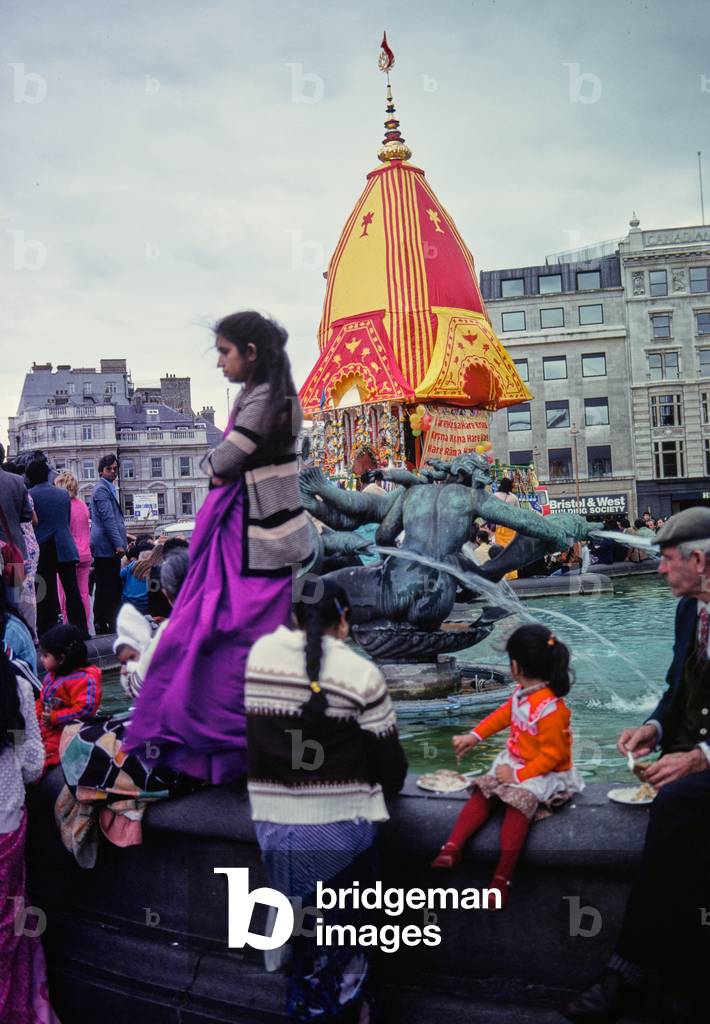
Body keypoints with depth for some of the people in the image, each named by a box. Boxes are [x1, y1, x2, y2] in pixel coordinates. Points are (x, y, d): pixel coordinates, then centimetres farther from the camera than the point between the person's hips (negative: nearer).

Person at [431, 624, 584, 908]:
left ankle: (502, 877, -23)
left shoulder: (551, 709, -28)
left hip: (545, 773, -8)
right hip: (514, 763, 9)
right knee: (482, 792, -8)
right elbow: (503, 715, 17)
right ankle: (452, 847, -13)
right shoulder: (521, 693, -2)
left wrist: (518, 775, -22)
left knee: (518, 802, -29)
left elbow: (551, 756, -24)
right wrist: (474, 736, 12)